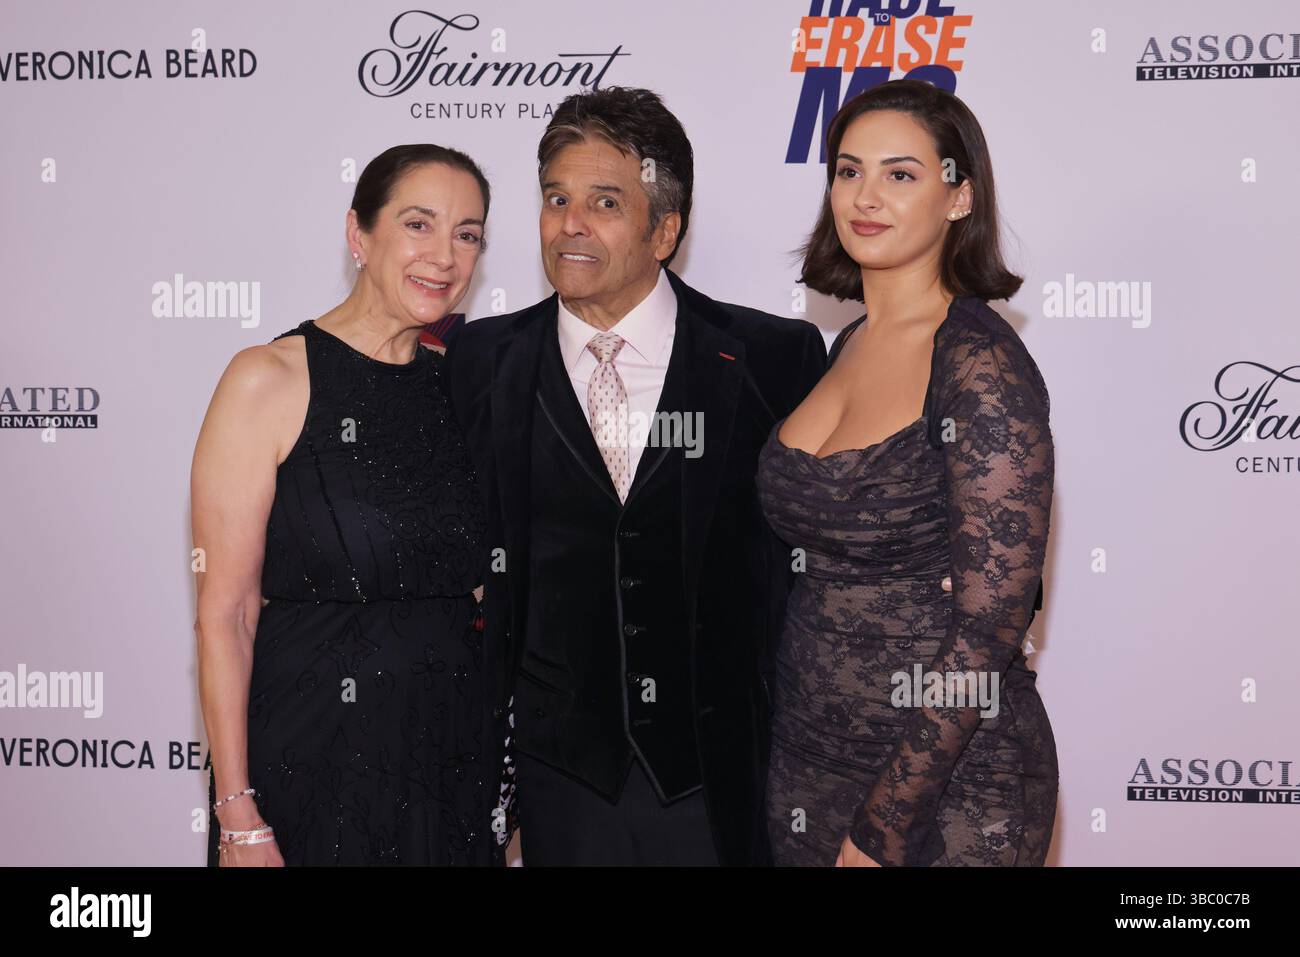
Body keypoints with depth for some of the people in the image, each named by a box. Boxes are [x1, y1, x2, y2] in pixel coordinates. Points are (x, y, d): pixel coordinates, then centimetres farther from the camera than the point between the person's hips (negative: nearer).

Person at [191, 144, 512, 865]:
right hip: (313, 762, -5)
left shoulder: (456, 386, 6)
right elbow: (225, 615, -12)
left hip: (458, 764, 5)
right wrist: (238, 819, -15)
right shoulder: (269, 379, -10)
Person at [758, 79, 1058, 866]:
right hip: (813, 760, 7)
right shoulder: (851, 344, 5)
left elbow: (989, 627, -20)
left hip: (945, 789, -7)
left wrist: (881, 831, -18)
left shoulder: (982, 365, -18)